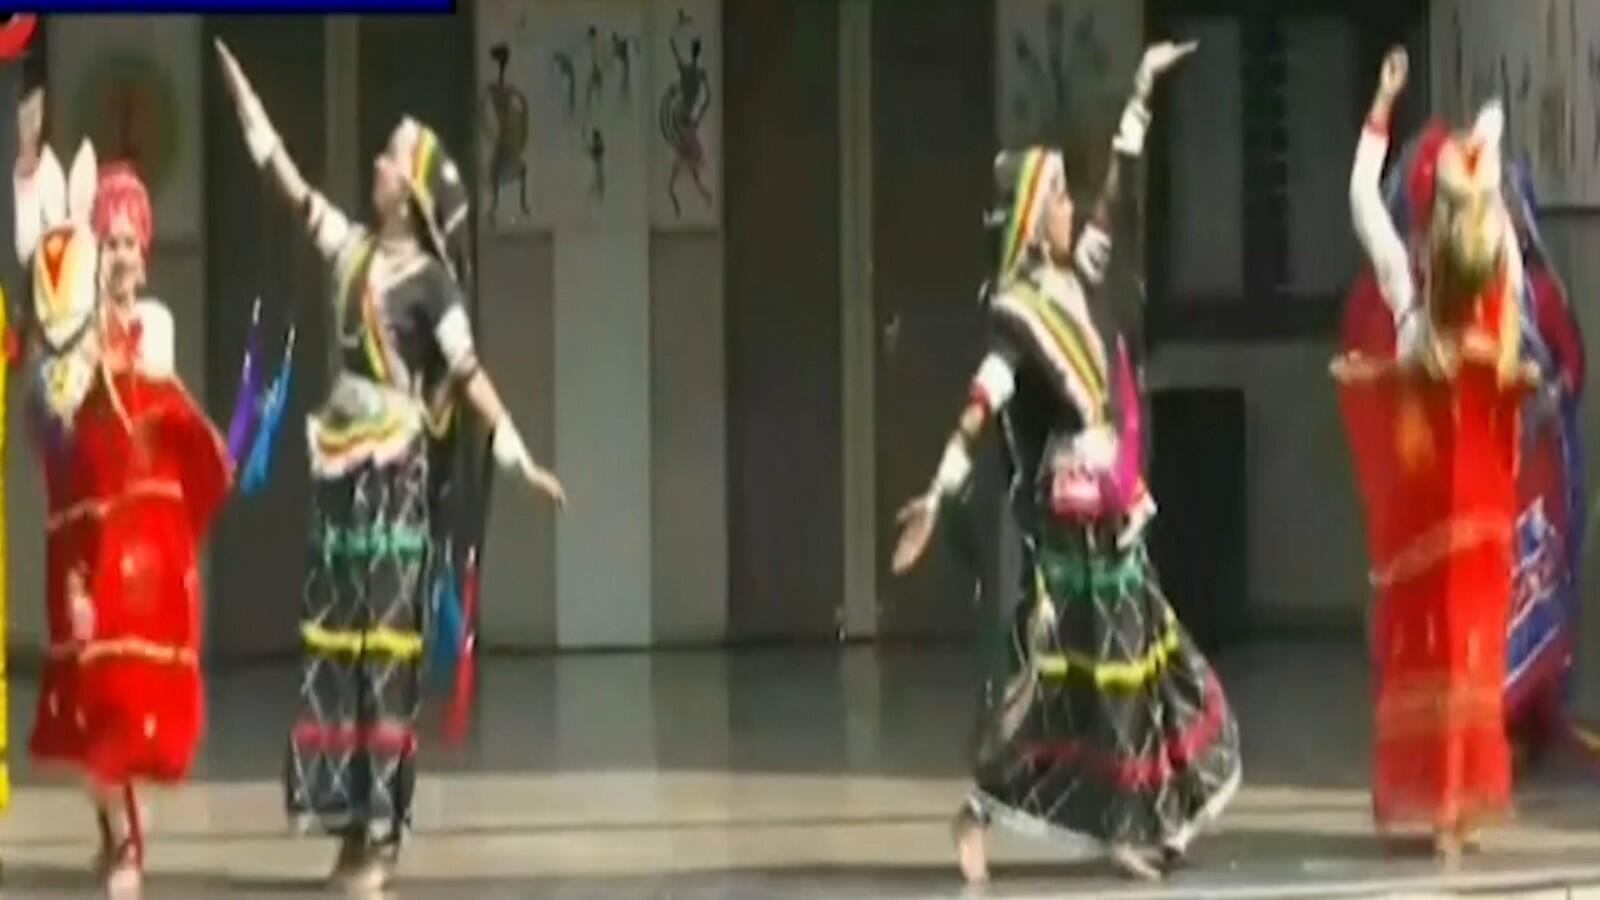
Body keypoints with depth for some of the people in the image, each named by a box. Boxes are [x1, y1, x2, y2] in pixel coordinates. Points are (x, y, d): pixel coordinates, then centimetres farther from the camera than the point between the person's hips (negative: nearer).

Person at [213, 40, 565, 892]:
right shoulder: (354, 248, 10)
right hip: (340, 457, 6)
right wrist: (231, 74, 11)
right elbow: (284, 172, 12)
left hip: (394, 465, -6)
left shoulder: (431, 277, -6)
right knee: (334, 635, 5)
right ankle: (350, 820, 11)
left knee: (385, 639, -6)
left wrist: (518, 449, -19)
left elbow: (469, 370, -10)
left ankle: (382, 828, -4)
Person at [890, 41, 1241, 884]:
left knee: (1132, 657, 11)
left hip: (1109, 512, 8)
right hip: (1064, 516, -8)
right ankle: (981, 808, -6)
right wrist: (939, 493, -34)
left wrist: (1141, 94, 20)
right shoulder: (1015, 312, -15)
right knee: (1058, 664, -10)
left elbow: (1117, 192, 17)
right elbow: (980, 404, -25)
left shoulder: (1076, 279, 7)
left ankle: (1129, 825, 18)